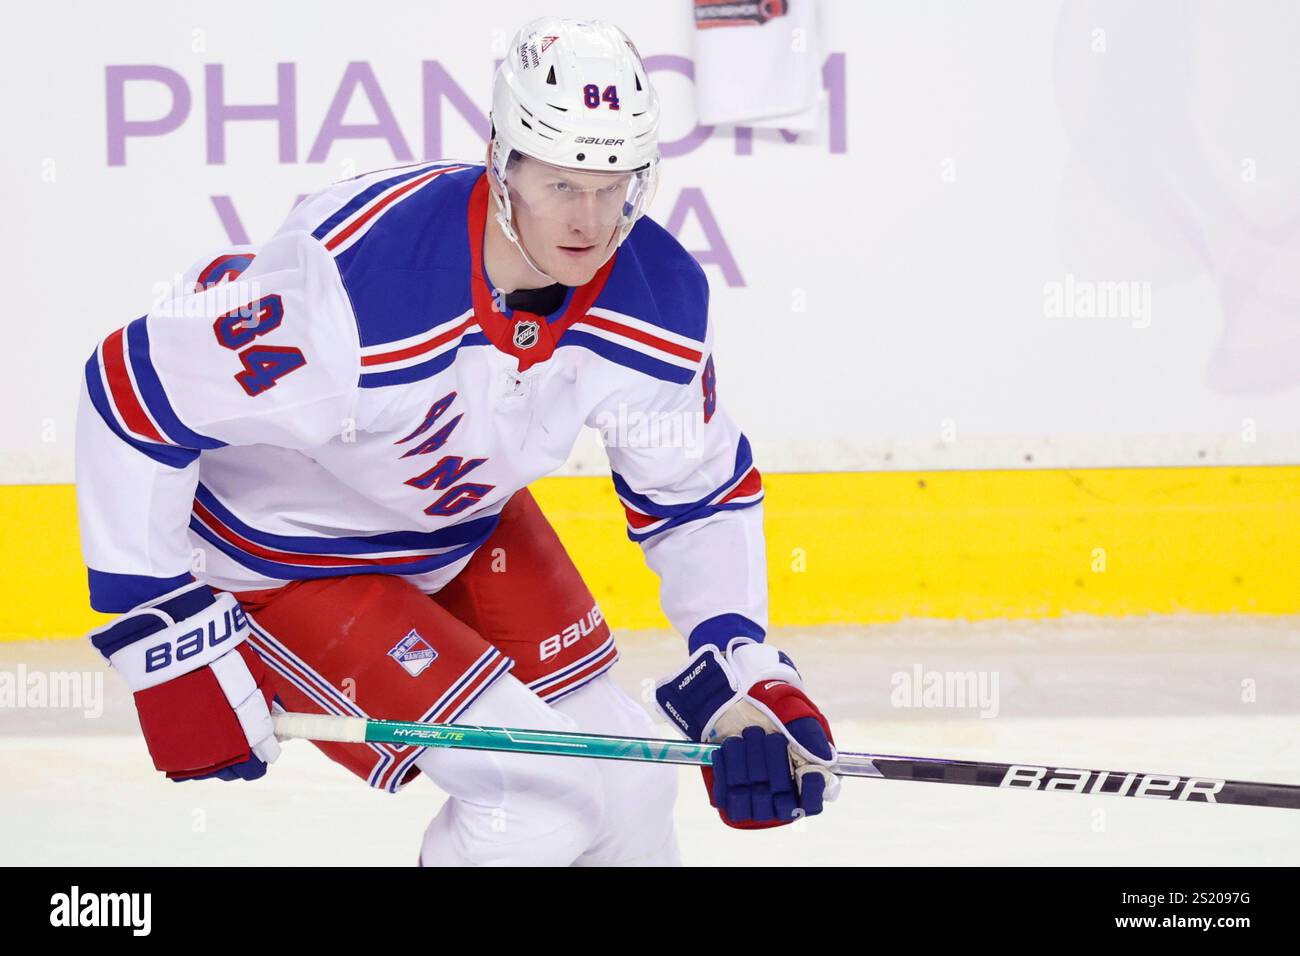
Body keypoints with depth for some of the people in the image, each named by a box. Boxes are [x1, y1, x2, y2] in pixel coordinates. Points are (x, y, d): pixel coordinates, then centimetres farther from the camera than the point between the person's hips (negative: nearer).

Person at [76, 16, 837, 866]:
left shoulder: (659, 297, -18)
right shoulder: (353, 282, -38)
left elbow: (701, 498, -2)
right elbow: (134, 395, -30)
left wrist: (744, 676, -15)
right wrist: (170, 641, -26)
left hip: (465, 525, 7)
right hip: (277, 562, -7)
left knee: (629, 785, 6)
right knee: (538, 795, -18)